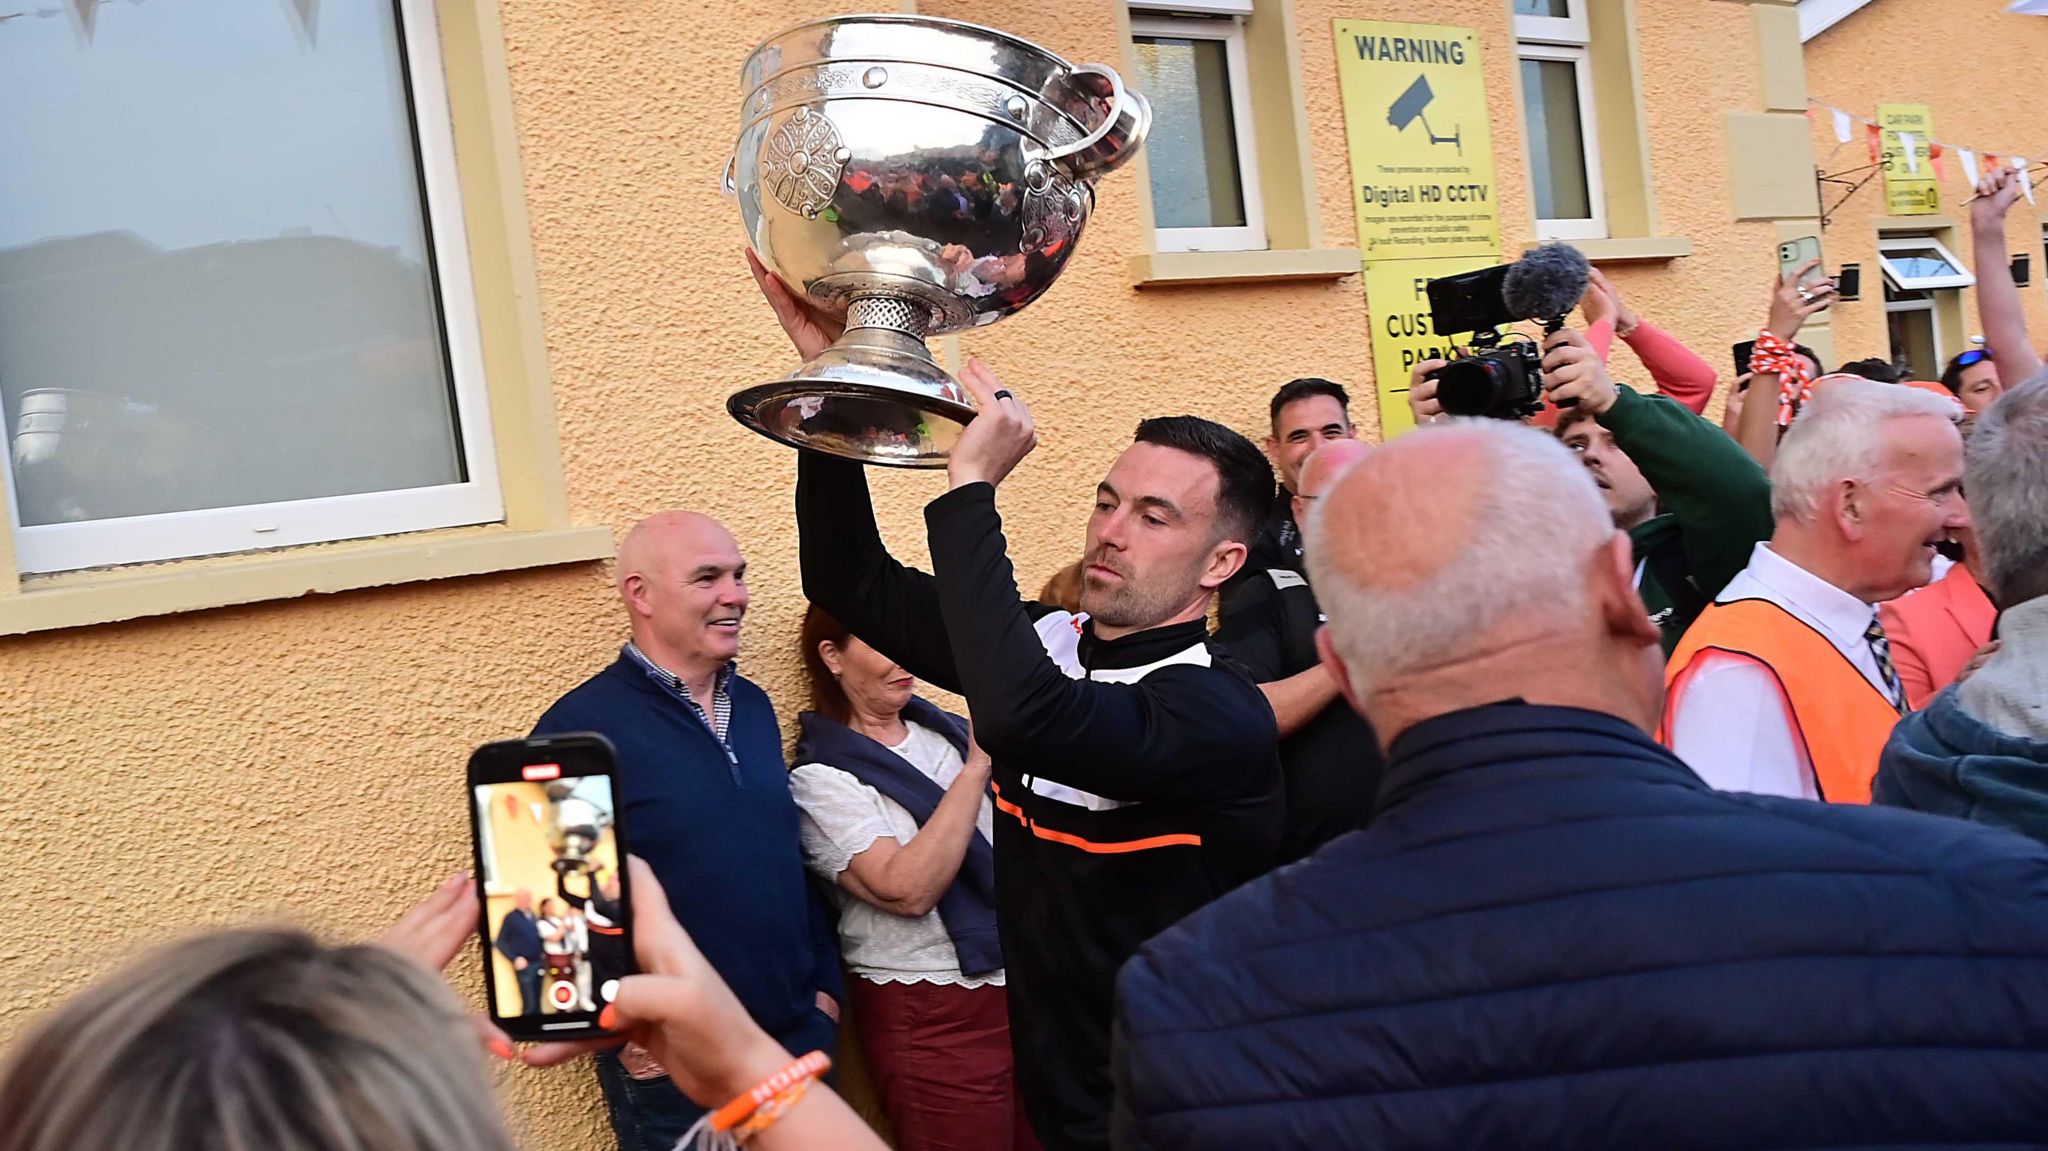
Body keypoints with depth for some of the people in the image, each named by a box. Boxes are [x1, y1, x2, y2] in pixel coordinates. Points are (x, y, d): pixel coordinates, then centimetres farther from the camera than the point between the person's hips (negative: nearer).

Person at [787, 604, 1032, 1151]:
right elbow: (909, 891, -22)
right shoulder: (820, 779, -10)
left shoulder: (947, 730, 6)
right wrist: (977, 763, -22)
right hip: (932, 1019, -5)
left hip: (1024, 986, 5)